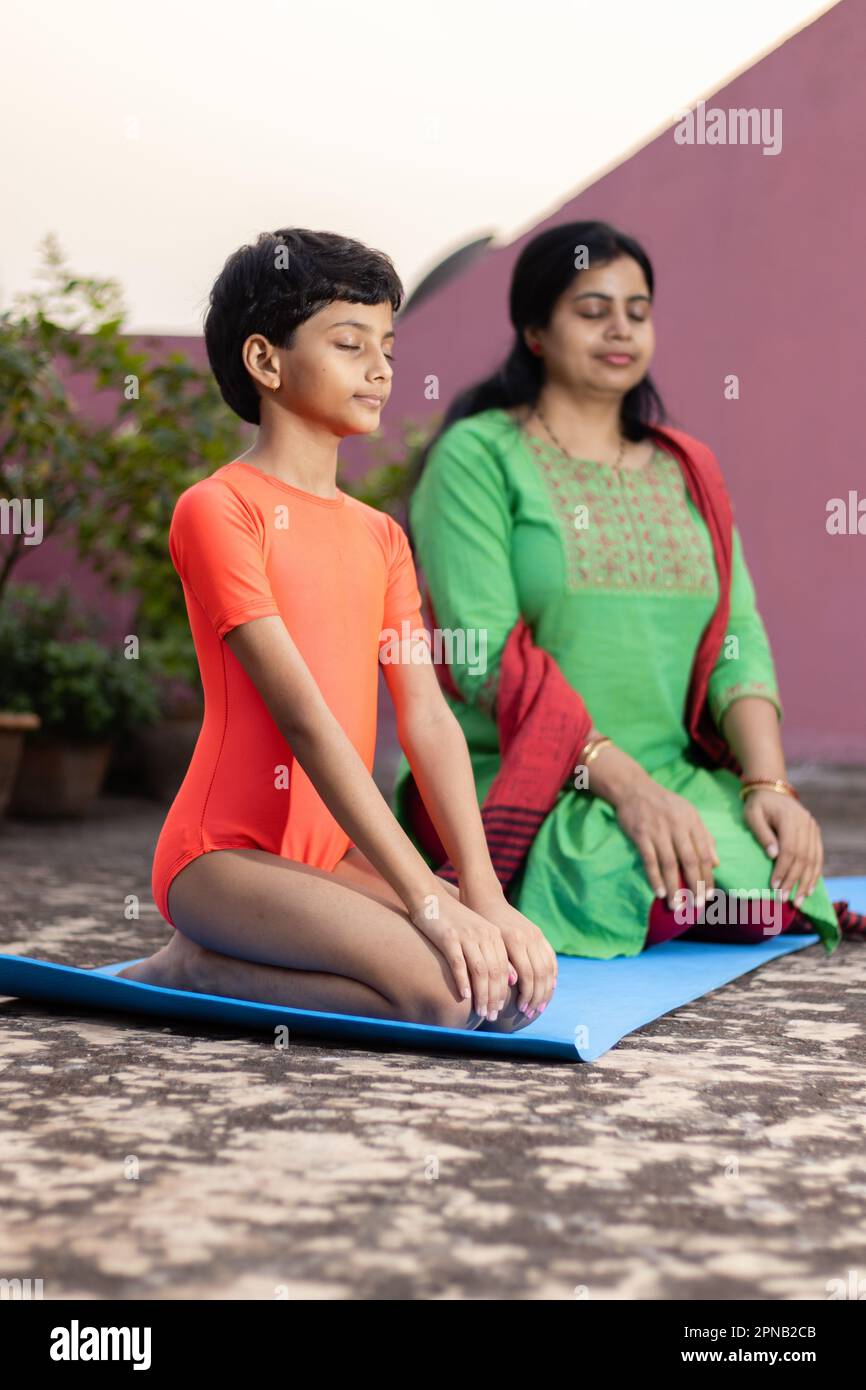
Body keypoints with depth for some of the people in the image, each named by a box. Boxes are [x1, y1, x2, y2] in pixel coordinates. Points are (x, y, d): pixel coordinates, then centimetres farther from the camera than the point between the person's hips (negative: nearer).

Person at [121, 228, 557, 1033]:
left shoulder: (380, 536, 14)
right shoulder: (217, 508, -10)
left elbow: (428, 719, 3)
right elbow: (305, 718, -18)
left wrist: (484, 896, -10)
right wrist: (428, 901, -22)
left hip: (339, 854, 7)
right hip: (229, 852, -7)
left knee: (518, 979, -14)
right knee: (444, 995, -26)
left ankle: (219, 971, 1)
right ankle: (196, 969, -3)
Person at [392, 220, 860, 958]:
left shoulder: (687, 470, 17)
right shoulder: (477, 456, -2)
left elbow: (738, 641, 7)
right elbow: (485, 651, -13)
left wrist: (768, 782, -12)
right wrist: (628, 784, -22)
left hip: (680, 778, 5)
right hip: (518, 786, -4)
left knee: (775, 890, -24)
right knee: (668, 894, -31)